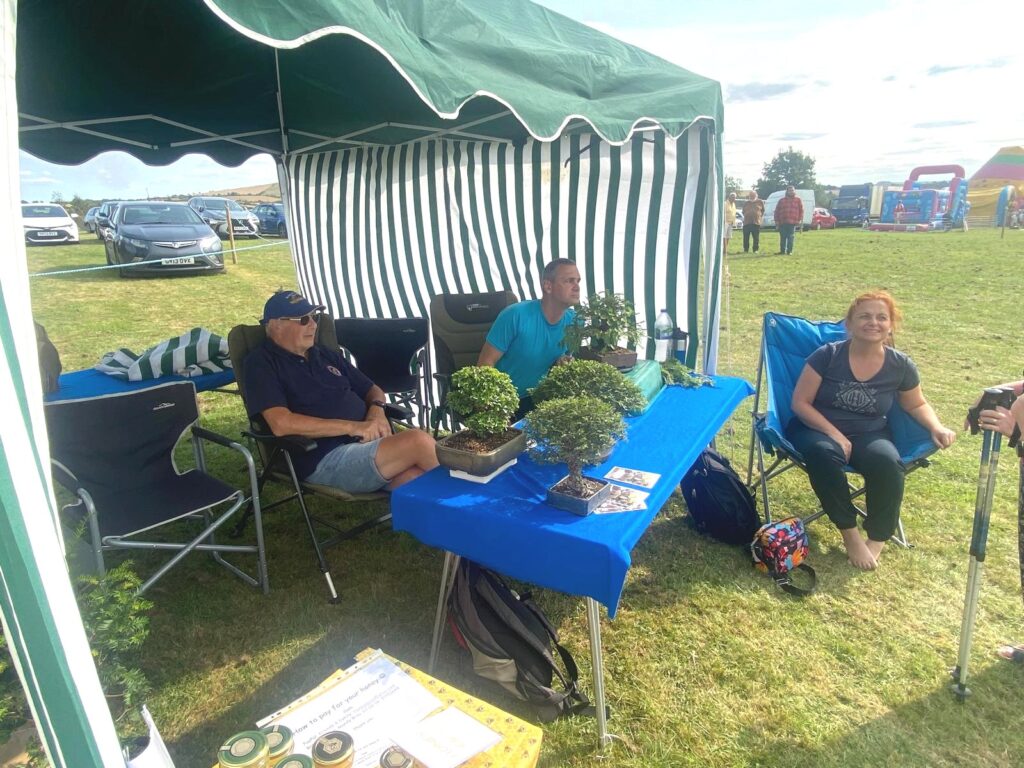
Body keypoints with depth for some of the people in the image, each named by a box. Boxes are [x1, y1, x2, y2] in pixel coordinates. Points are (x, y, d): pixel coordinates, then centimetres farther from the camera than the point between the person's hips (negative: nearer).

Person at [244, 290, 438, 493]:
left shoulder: (327, 355, 21)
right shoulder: (262, 363, 1)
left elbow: (372, 390, 28)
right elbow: (281, 424, -13)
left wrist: (377, 410, 2)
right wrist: (351, 427, -14)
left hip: (373, 442, 6)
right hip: (328, 459, -6)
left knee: (417, 478, -26)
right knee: (418, 441, -25)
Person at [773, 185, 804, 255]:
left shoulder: (798, 200, 8)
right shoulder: (782, 200, 14)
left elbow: (801, 210, 5)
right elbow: (777, 211, 11)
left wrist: (800, 220, -5)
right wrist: (776, 220, 2)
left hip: (792, 222, -2)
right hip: (782, 222, 2)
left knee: (791, 237, -3)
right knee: (783, 237, 3)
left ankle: (789, 251, 0)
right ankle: (782, 251, 9)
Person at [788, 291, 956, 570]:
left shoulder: (901, 366, -1)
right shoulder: (827, 355, -11)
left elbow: (917, 404, 17)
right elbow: (800, 403, -10)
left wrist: (937, 428, -4)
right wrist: (835, 434, -21)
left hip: (868, 435, 2)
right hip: (819, 429, -2)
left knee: (887, 461, -32)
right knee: (824, 452, -38)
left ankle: (877, 538, -7)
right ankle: (849, 532, -17)